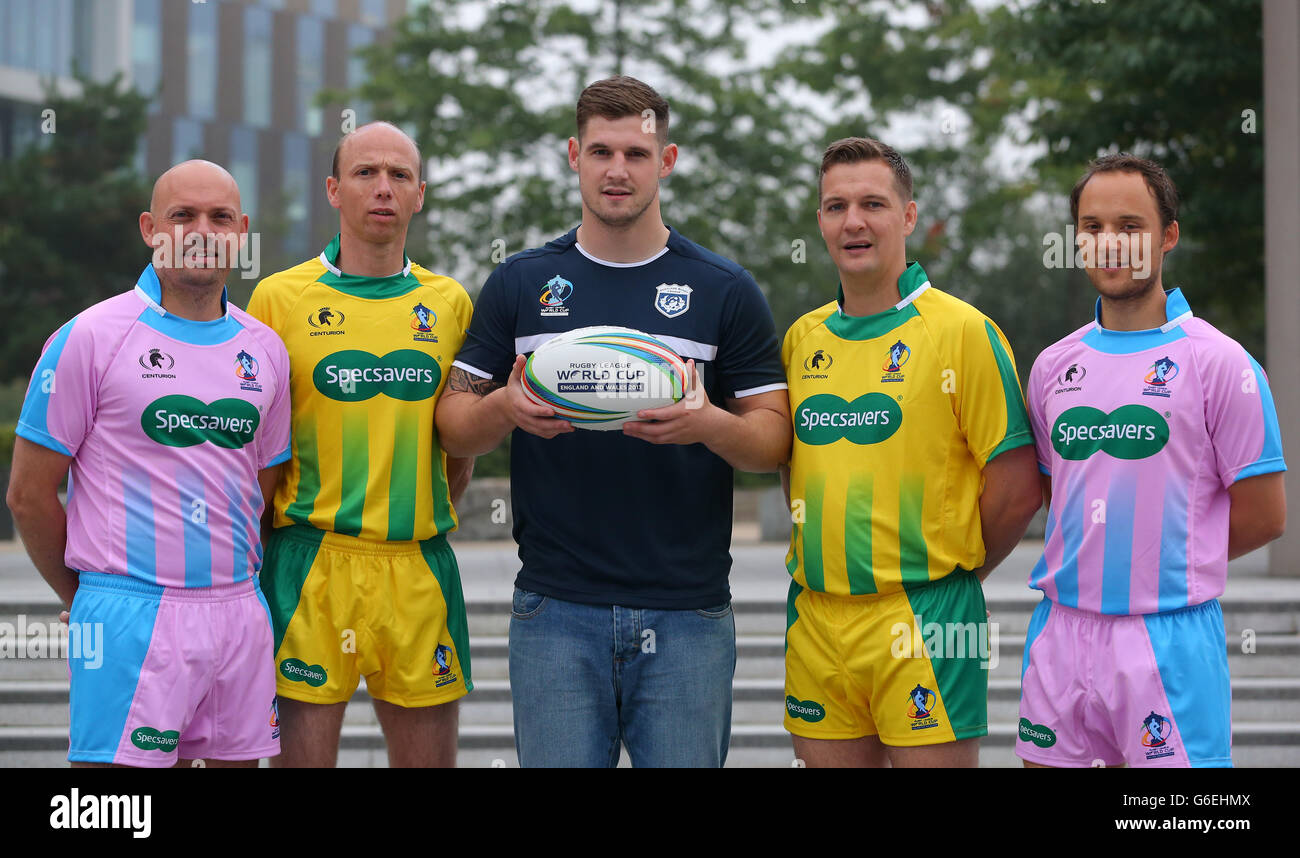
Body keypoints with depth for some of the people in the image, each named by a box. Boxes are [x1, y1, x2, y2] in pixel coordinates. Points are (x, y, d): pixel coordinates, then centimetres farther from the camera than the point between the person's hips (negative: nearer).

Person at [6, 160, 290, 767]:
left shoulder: (265, 349, 12)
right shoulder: (90, 338, -4)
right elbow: (29, 494, -1)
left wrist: (237, 588, 14)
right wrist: (85, 598, 6)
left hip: (238, 616, 5)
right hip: (132, 621, -5)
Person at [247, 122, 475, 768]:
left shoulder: (449, 303, 10)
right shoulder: (280, 297, 1)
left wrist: (430, 520, 9)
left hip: (419, 568, 3)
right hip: (311, 563, -3)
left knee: (427, 755, 6)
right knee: (302, 753, 0)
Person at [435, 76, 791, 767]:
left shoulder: (725, 291, 5)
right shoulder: (520, 283, 9)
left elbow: (774, 440, 4)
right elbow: (455, 427, 9)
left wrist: (708, 423, -17)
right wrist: (506, 409, -14)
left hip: (687, 613, 0)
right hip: (556, 610, 1)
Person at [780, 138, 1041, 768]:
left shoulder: (964, 331, -6)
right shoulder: (801, 339, 11)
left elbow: (1018, 486, -7)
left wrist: (944, 573, 2)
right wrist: (829, 562, 10)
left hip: (923, 622, -5)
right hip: (816, 619, 5)